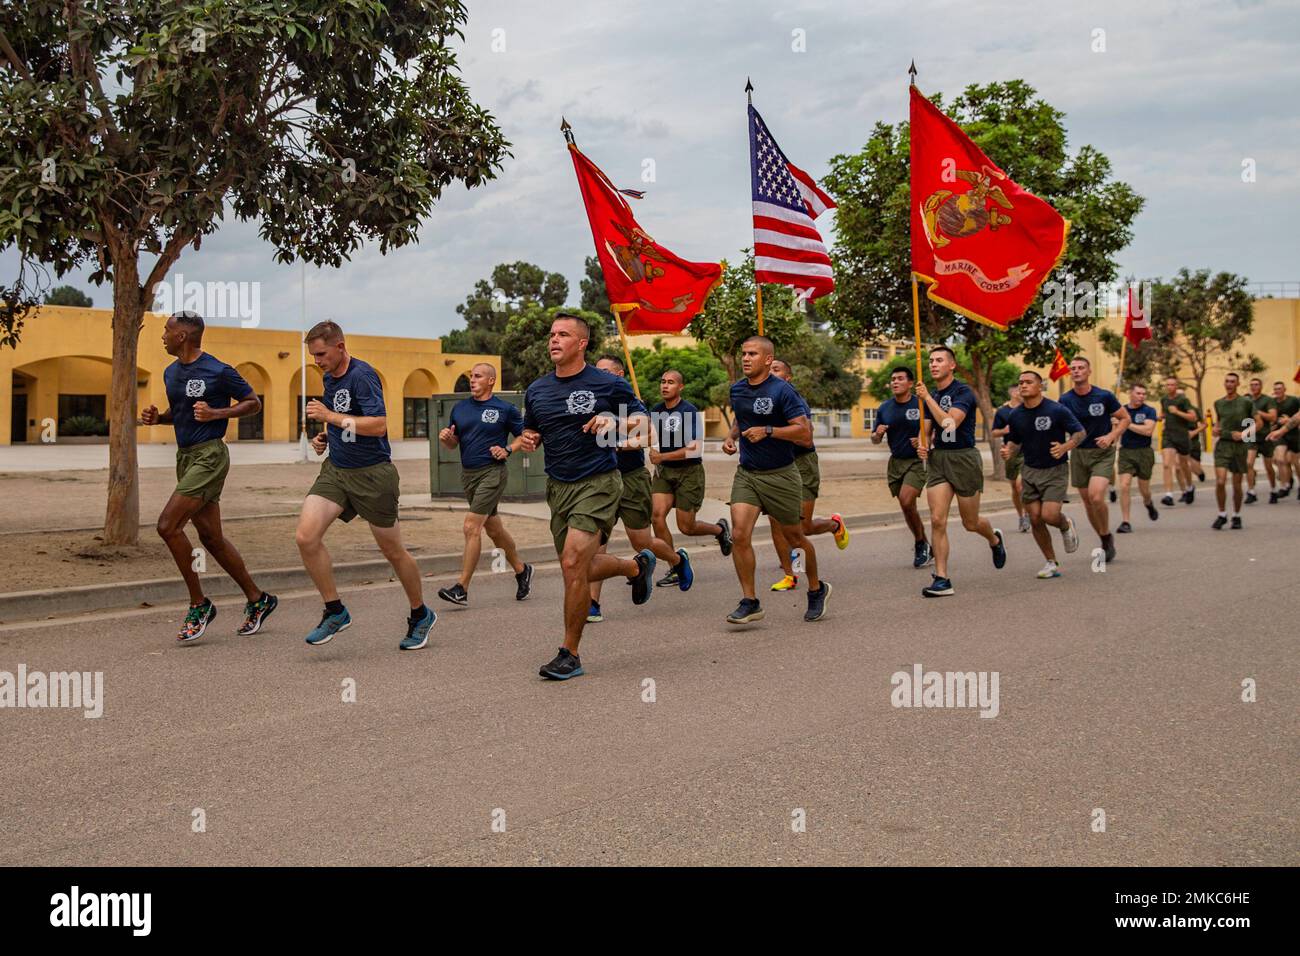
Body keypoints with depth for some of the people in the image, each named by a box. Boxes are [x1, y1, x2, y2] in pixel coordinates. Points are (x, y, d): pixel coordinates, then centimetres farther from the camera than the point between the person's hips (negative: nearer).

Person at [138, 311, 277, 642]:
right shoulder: (171, 372, 13)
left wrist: (216, 413, -17)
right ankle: (257, 600, 22)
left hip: (209, 456, -9)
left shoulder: (218, 372, -12)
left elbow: (253, 403, -4)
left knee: (168, 525, -16)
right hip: (185, 456, 9)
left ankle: (199, 605, -4)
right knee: (211, 537, 10)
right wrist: (157, 417, 5)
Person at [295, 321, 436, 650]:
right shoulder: (330, 377, 10)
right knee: (305, 536, -13)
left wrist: (330, 416, -21)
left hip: (372, 474, -7)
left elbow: (378, 425, -26)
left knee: (393, 551, 6)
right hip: (335, 469, 7)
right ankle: (335, 611, 2)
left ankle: (420, 615, 27)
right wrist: (325, 436, 8)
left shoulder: (363, 375, -16)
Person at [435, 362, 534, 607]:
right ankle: (521, 570, 35)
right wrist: (446, 438, -5)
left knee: (471, 527, -14)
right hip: (467, 474, 7)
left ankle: (462, 588, -12)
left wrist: (508, 450, -13)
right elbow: (453, 443, 16)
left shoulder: (505, 409, -4)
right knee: (493, 529, 16)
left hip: (492, 472, -7)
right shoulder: (459, 408, 11)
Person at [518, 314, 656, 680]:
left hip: (598, 483, -6)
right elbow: (531, 432, 22)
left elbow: (642, 419, 3)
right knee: (579, 569, 12)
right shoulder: (536, 391, 9)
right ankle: (637, 566, 42)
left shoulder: (609, 384, -5)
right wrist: (527, 440, -2)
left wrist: (615, 424, -16)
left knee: (574, 563, -18)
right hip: (558, 486, 6)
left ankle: (570, 654, -4)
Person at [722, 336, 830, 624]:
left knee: (795, 538, 10)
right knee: (739, 535, -12)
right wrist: (732, 437, 8)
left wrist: (768, 431, -23)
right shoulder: (737, 390, 6)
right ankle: (749, 602, -4)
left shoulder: (782, 390, -14)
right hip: (746, 474, 5)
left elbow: (804, 432, -17)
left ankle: (816, 589, 34)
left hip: (780, 475, -4)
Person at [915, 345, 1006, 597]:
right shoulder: (931, 395, 11)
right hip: (937, 459, 5)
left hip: (964, 457, -5)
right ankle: (941, 579, -7)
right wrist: (923, 445, -2)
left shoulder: (963, 392, -10)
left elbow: (950, 423, -25)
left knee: (970, 523, 8)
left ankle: (995, 540, 43)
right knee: (937, 520, -9)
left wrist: (927, 398, -21)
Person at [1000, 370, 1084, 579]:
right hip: (1030, 470, 4)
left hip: (1056, 470, -4)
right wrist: (1009, 452, -7)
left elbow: (1080, 432, -5)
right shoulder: (1015, 415, 1)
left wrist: (1066, 447, -24)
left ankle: (1066, 525, 20)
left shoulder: (1057, 410, -12)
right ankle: (1052, 563, 16)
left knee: (1049, 515, -18)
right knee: (1035, 519, 0)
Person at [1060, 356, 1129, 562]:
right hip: (1078, 454, 4)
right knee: (1087, 502, 8)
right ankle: (1105, 542, 27)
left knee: (1096, 496, -22)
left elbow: (1125, 418, 2)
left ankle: (1107, 536, 2)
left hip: (1102, 454, -3)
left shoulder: (1104, 396, -7)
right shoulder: (1065, 400, -1)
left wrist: (1112, 436, -13)